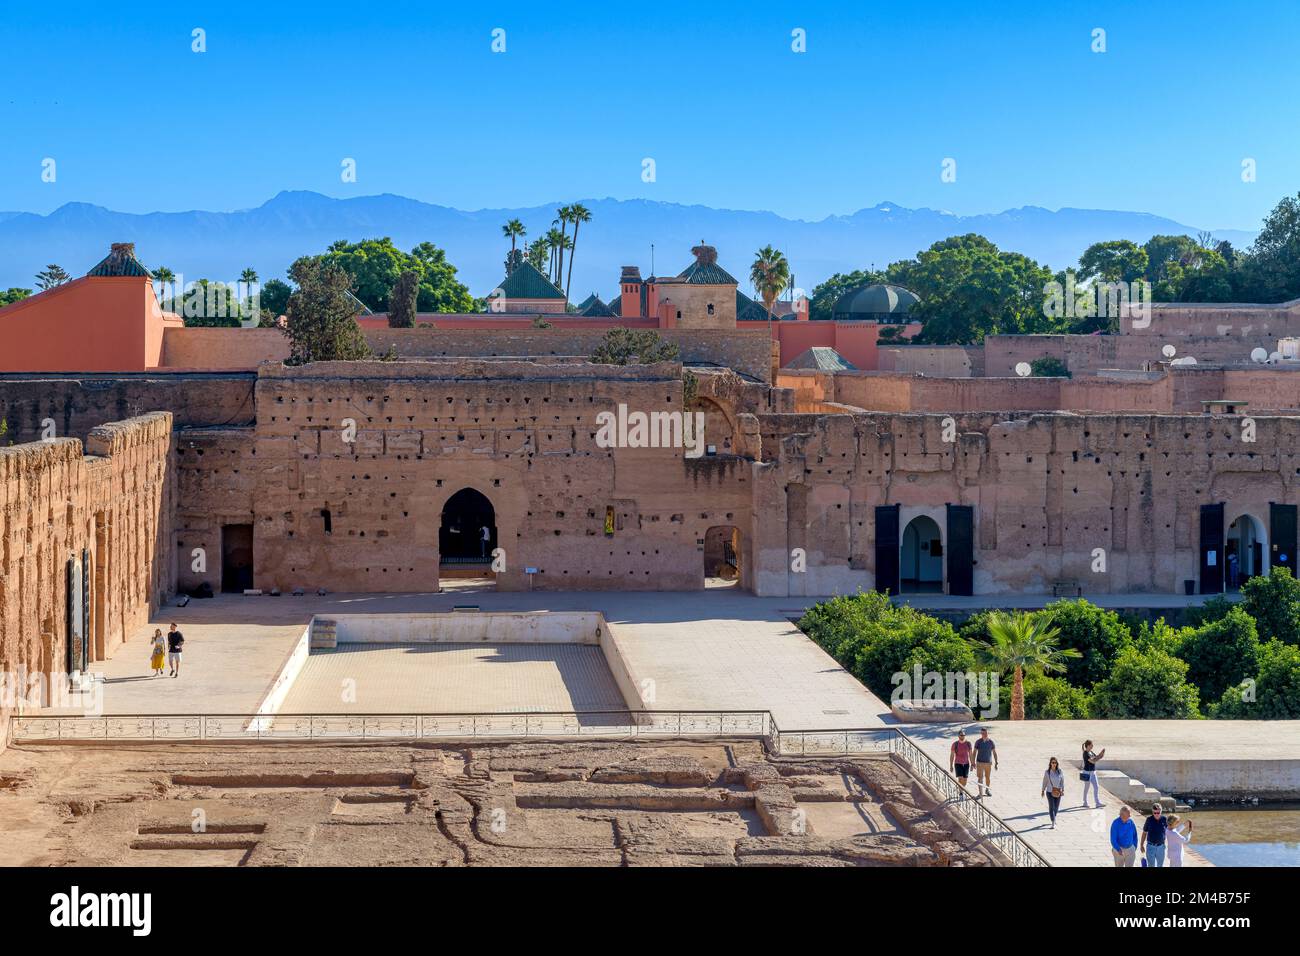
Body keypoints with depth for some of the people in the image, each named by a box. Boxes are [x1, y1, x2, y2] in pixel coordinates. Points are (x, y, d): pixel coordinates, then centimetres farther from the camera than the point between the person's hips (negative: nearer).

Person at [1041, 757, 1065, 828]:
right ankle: (1053, 823, -8)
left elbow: (1062, 781, 3)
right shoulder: (1047, 772, -5)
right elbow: (1044, 782, 3)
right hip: (1050, 792, -2)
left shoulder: (1060, 772, -2)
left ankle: (1054, 818, 39)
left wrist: (1063, 790, -3)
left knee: (1056, 807, 12)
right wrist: (1043, 791, 6)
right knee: (1051, 807, -8)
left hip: (1058, 792, 2)